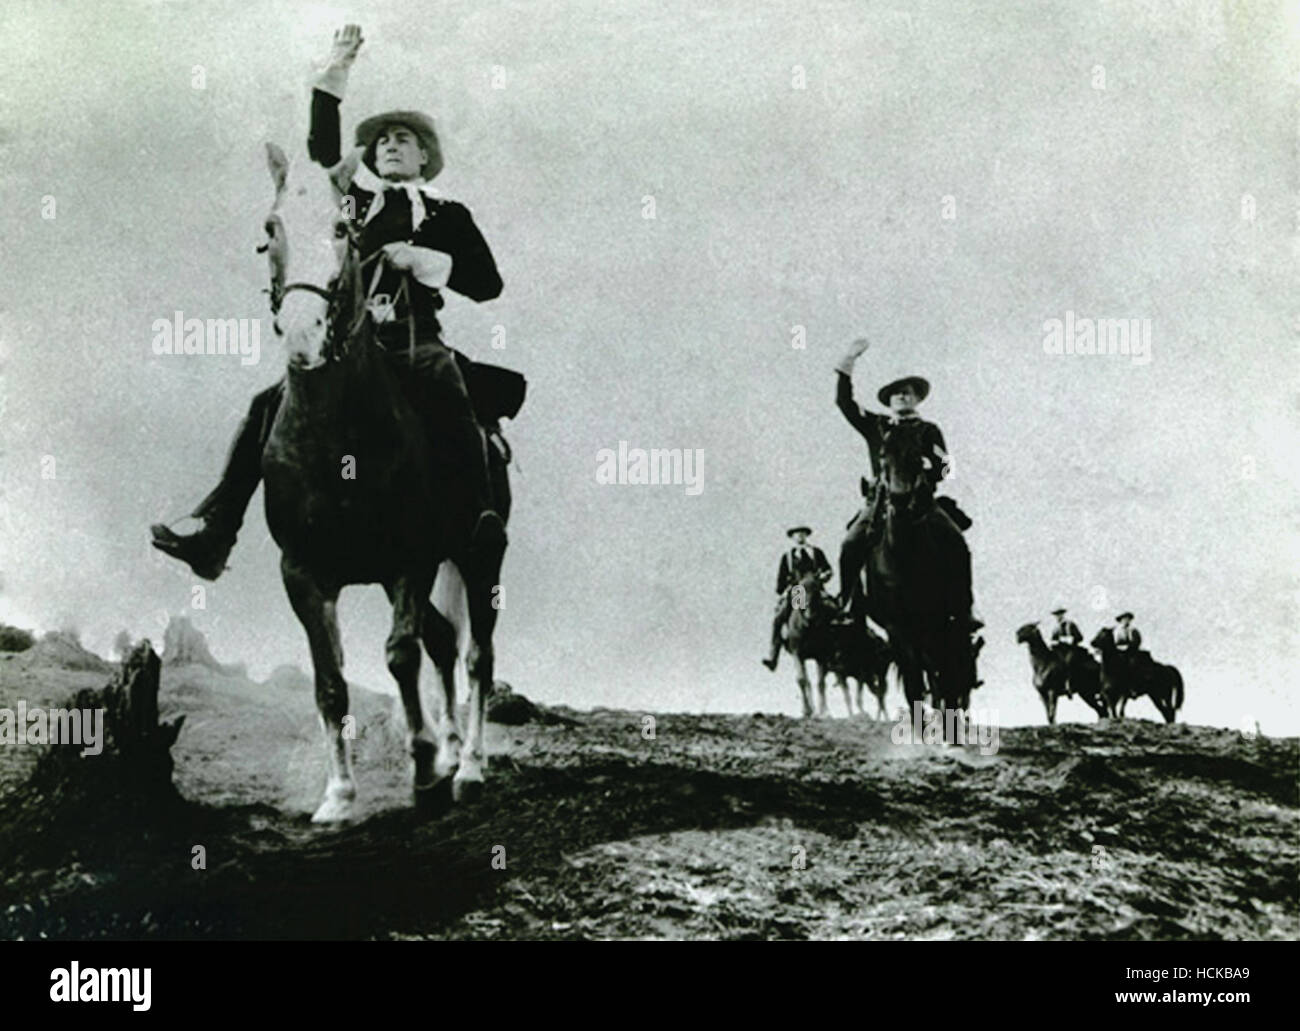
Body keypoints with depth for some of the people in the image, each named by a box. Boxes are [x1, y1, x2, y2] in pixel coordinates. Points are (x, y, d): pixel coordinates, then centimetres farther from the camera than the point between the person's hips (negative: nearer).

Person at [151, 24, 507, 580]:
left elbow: (487, 282, 7)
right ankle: (213, 537, -14)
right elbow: (322, 152, 13)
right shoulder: (353, 200, 24)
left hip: (415, 341, -3)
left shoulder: (447, 215, 16)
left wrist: (420, 259, -6)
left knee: (448, 403, -35)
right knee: (268, 409, -12)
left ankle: (482, 515, -44)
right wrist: (332, 77, 5)